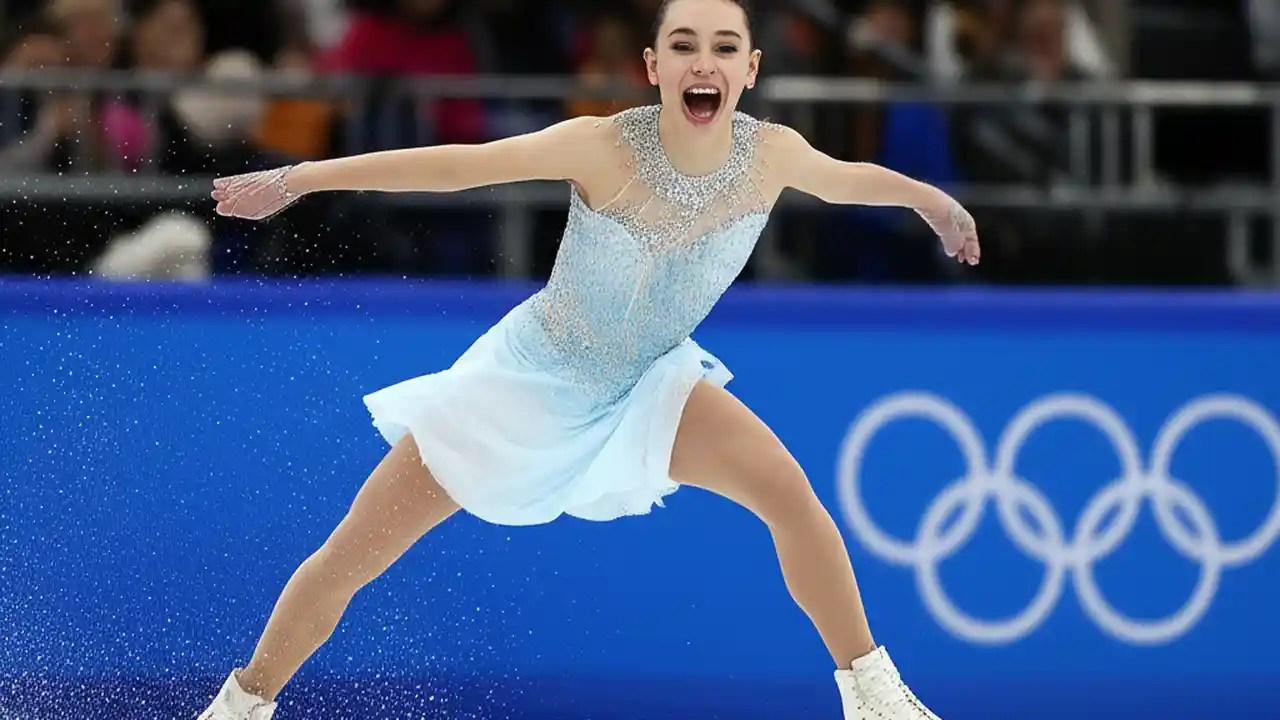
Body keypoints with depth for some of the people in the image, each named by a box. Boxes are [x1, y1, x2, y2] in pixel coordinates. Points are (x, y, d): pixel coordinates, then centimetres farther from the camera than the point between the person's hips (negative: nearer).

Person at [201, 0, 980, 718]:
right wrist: (301, 177, -33)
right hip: (529, 380, -3)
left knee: (788, 489, -19)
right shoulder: (604, 148, -32)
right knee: (351, 557, -2)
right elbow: (460, 164, -31)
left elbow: (845, 177, 4)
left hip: (645, 386, 3)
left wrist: (930, 196, 21)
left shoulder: (773, 155, -19)